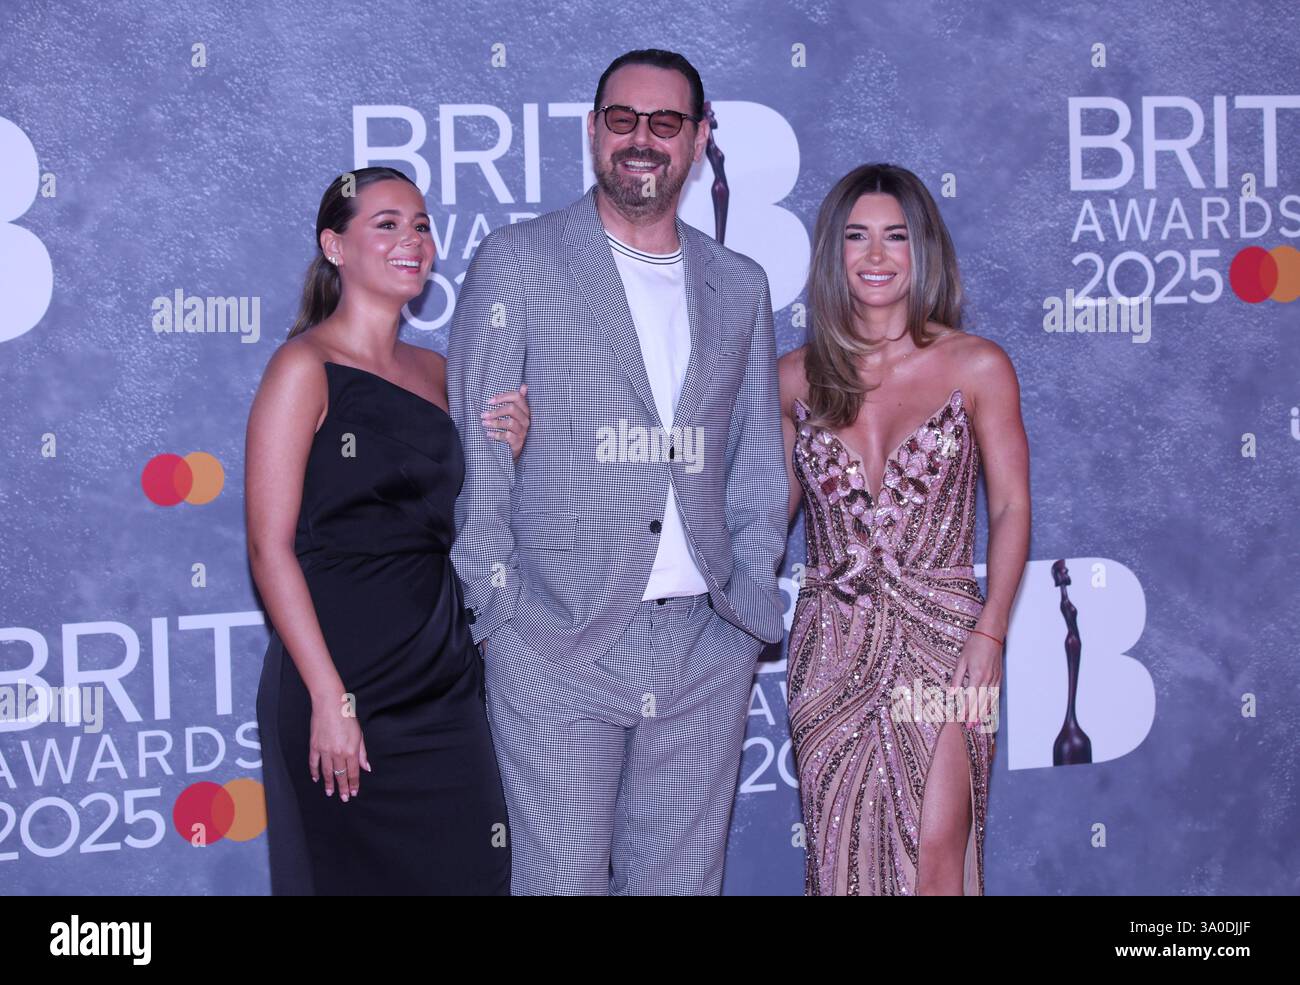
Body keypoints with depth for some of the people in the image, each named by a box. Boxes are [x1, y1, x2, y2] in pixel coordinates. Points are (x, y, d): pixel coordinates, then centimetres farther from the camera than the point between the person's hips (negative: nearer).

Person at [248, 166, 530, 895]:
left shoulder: (435, 372, 12)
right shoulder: (306, 367, -7)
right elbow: (270, 547, -13)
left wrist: (505, 453, 1)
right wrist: (330, 697, -19)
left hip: (444, 676, 6)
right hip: (345, 679, -6)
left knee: (466, 870, 8)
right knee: (353, 875, 4)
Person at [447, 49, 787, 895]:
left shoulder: (741, 287, 13)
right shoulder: (517, 265, 1)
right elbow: (477, 452, -1)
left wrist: (751, 589, 5)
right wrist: (501, 606, -6)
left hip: (706, 646, 4)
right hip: (559, 642, -3)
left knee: (683, 875, 9)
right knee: (564, 879, -2)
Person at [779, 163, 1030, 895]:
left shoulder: (978, 367, 1)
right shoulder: (799, 377, 7)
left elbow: (1011, 507, 0)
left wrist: (990, 634, -10)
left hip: (939, 638, -2)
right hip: (832, 644, 3)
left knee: (935, 850, -9)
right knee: (838, 853, 5)